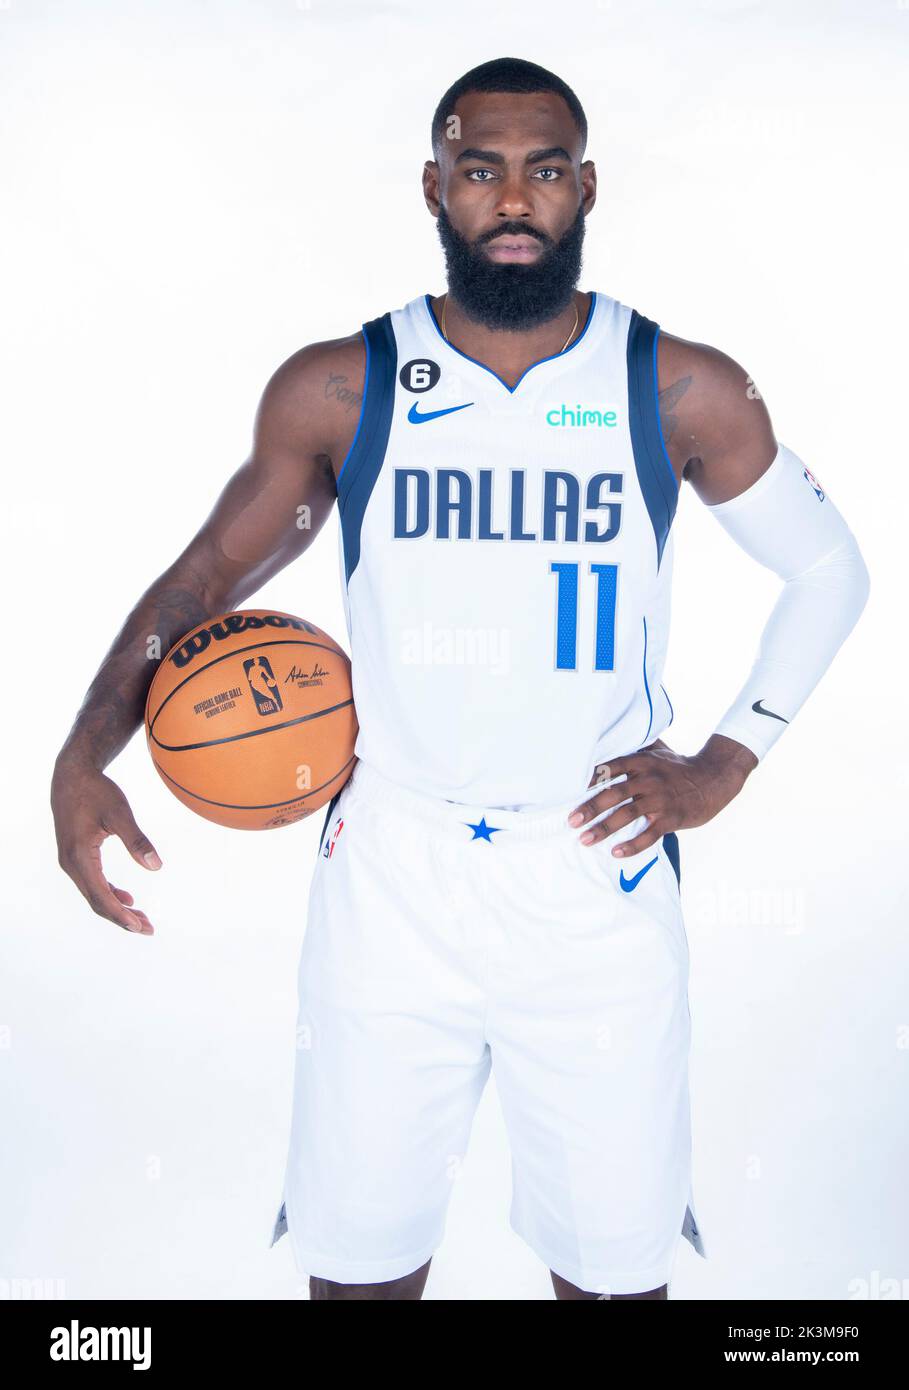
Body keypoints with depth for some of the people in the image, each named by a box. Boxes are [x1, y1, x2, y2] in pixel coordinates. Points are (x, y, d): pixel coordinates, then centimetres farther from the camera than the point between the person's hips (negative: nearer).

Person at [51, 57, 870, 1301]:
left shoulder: (684, 392, -1)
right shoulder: (334, 391, 0)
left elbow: (829, 570, 10)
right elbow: (205, 575, 5)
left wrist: (722, 767, 2)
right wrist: (86, 754, -10)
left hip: (599, 880, 0)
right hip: (391, 872, 1)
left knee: (616, 1267, 10)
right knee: (358, 1260, 11)